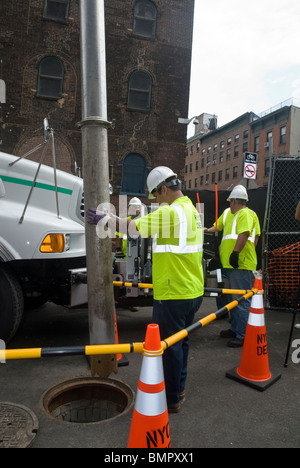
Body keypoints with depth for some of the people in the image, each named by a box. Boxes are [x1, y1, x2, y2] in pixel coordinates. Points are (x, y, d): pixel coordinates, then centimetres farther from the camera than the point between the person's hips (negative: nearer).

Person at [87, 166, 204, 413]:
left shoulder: (170, 212, -19)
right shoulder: (193, 210, 10)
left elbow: (133, 226, -17)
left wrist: (104, 219, -3)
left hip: (173, 295, -9)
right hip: (194, 291, 10)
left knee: (170, 346, 5)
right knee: (181, 341, 21)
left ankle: (171, 400, 21)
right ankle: (179, 388, 38)